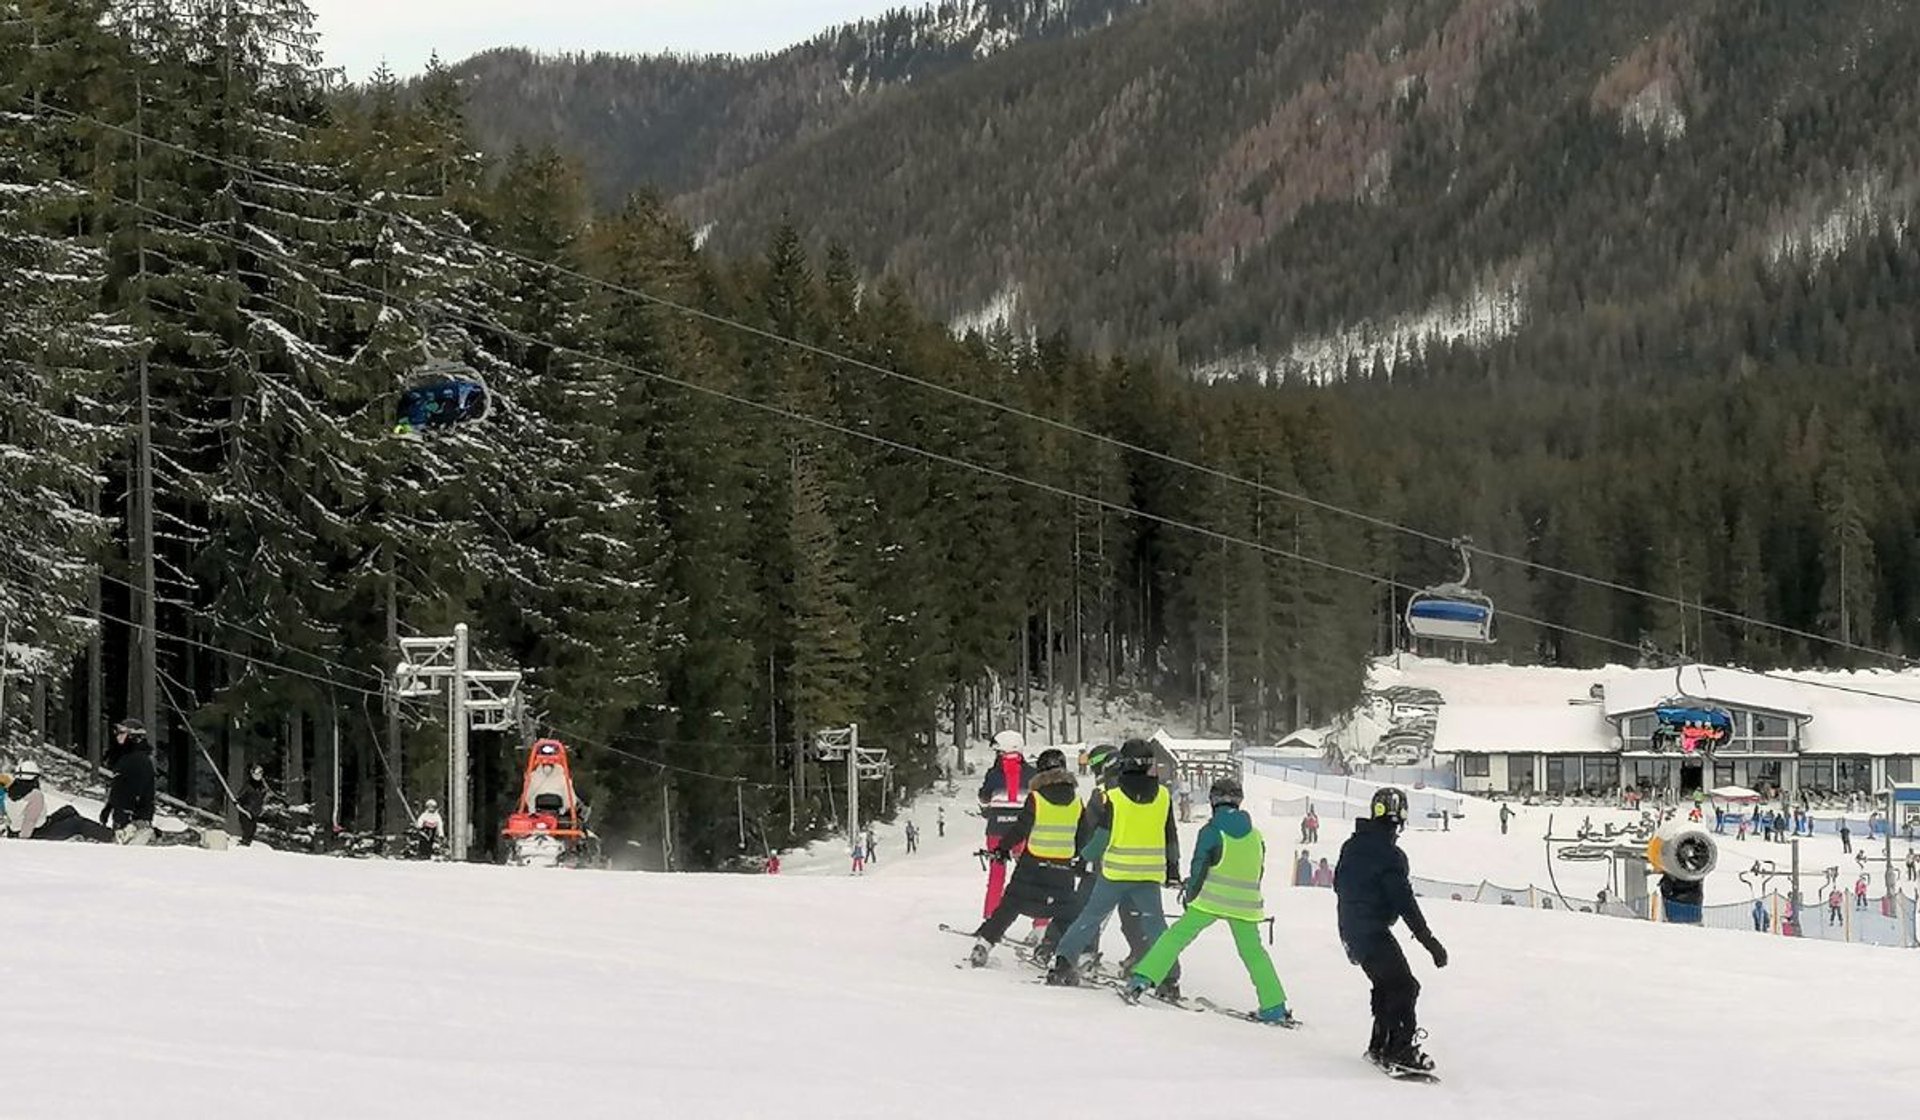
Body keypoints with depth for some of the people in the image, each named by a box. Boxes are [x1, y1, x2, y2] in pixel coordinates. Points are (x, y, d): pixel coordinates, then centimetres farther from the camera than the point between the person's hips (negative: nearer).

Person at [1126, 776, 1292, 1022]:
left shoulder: (1211, 831, -6)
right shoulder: (1256, 836, 7)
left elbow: (1199, 869, -5)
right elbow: (1258, 873, 14)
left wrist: (1190, 895, 10)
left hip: (1211, 900, -3)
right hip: (1245, 905, 4)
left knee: (1177, 936, 3)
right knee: (1253, 952, 15)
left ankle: (1143, 979, -8)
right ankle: (1273, 1007, 12)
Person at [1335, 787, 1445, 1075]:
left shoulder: (1351, 846, 8)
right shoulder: (1390, 855, -18)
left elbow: (1340, 885, 19)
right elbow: (1405, 902, -19)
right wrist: (1430, 941, -14)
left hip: (1351, 930, 9)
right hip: (1374, 931, -9)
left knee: (1386, 985, 19)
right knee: (1403, 986, -7)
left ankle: (1379, 1047, 21)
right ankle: (1401, 1050, -13)